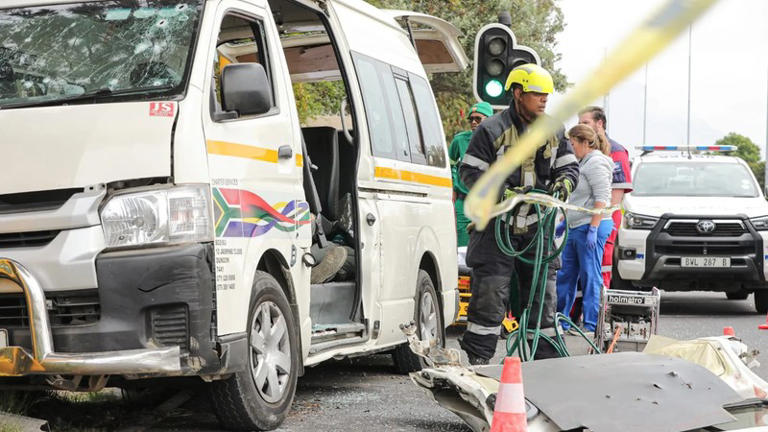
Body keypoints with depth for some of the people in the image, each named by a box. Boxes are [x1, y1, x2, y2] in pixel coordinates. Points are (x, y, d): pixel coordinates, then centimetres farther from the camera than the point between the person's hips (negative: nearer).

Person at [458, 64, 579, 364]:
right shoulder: (492, 130, -6)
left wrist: (563, 183, -8)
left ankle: (548, 359, 16)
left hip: (536, 226, 5)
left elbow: (570, 166, 15)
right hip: (497, 225, -5)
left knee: (543, 292, 8)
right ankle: (477, 358, 0)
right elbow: (470, 172, -7)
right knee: (491, 293, -7)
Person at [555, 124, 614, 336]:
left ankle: (591, 325, -1)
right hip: (576, 228, 10)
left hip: (590, 227, -10)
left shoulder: (596, 163, -12)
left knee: (590, 277, -5)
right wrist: (564, 222, 26)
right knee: (565, 276, 12)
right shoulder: (584, 163, 19)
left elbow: (601, 199, -19)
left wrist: (593, 229, -23)